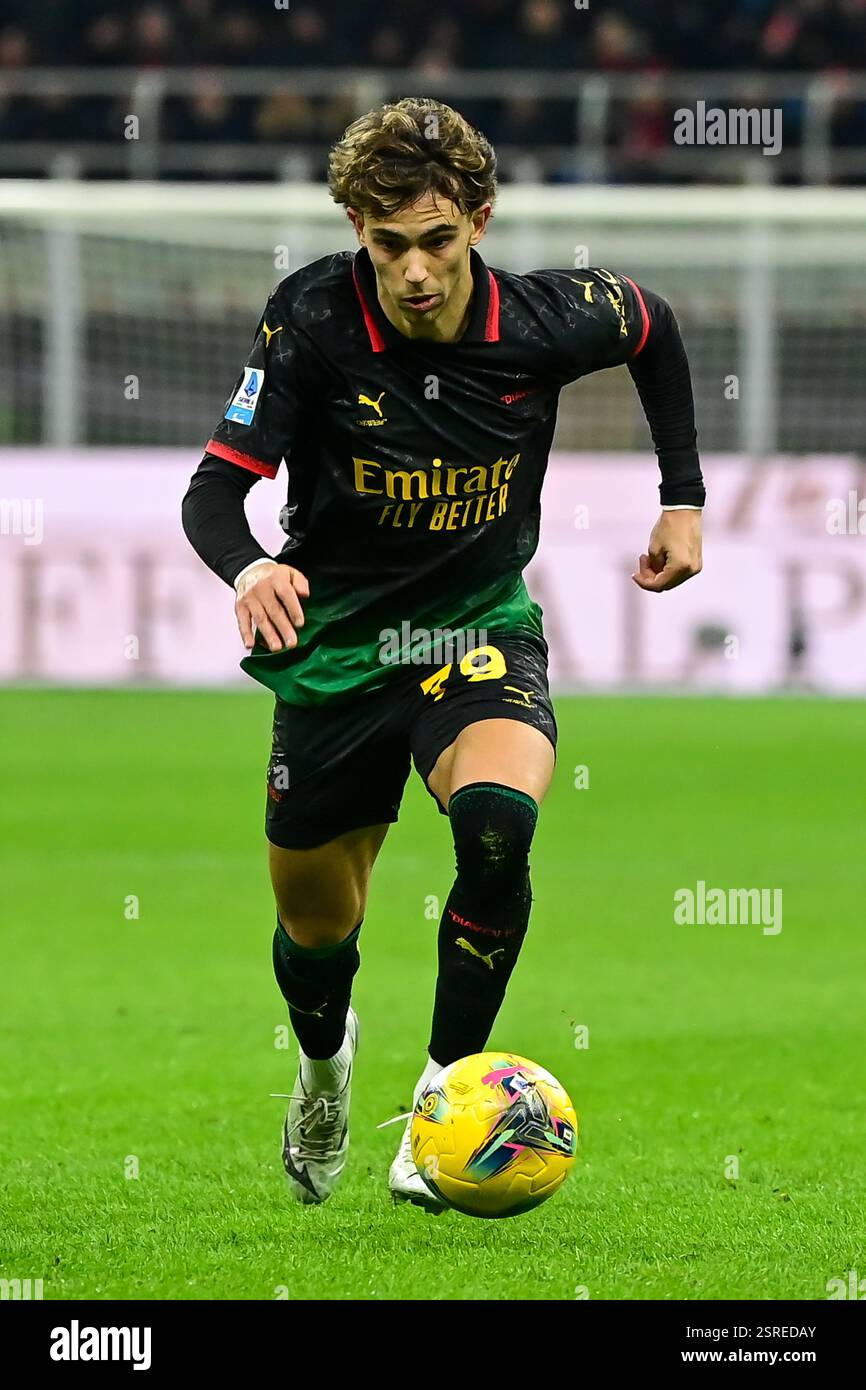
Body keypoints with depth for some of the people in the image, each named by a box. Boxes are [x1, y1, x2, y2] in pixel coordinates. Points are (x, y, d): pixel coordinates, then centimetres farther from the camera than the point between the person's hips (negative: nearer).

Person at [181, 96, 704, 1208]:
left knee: (496, 822, -32)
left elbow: (655, 330, 8)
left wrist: (685, 497, 9)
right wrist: (248, 567, -42)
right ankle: (324, 1063, 49)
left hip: (480, 631, 0)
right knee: (316, 930, 11)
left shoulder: (546, 321, -15)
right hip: (336, 646, 0)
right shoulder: (313, 319, -20)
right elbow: (216, 486, -21)